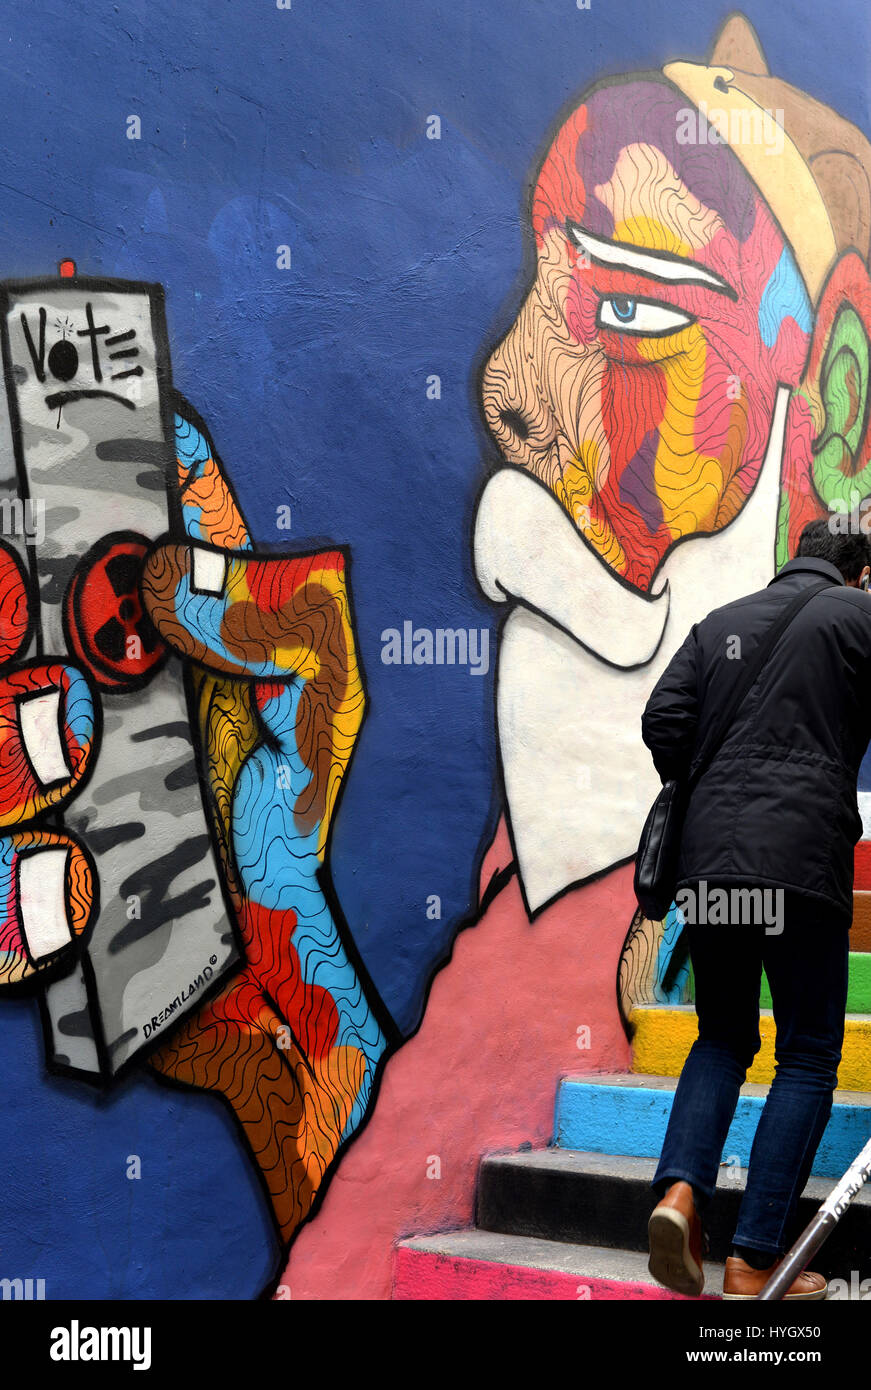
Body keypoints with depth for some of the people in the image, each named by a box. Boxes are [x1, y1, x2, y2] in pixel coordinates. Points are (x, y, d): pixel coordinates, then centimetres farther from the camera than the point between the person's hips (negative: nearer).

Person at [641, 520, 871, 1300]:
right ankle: (756, 1264, 0)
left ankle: (681, 1190, -5)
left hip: (708, 861, 5)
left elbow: (663, 722, 10)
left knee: (723, 1037, 19)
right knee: (808, 1057, 5)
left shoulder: (720, 623, 19)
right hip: (803, 861, -4)